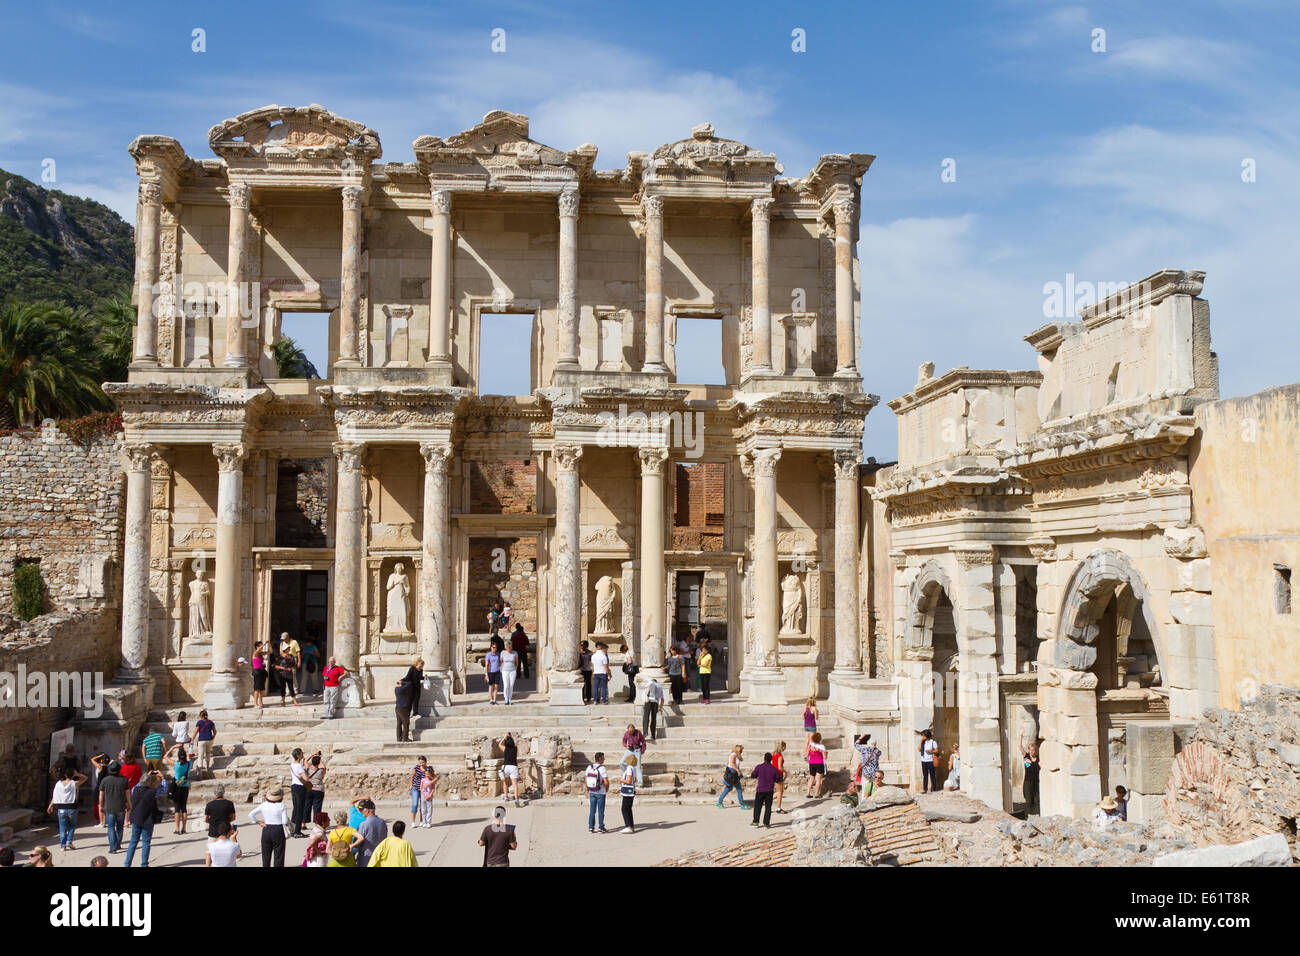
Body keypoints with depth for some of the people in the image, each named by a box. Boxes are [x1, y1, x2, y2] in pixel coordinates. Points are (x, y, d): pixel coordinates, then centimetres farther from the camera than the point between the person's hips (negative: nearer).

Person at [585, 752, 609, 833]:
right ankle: (601, 828, 10)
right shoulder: (601, 768, -18)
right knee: (601, 811, 5)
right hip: (600, 793, -5)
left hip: (591, 792, 5)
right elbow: (606, 782, -22)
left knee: (592, 810, 12)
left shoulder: (589, 767, -1)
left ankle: (591, 828, 13)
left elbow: (586, 778, 8)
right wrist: (607, 789, -2)